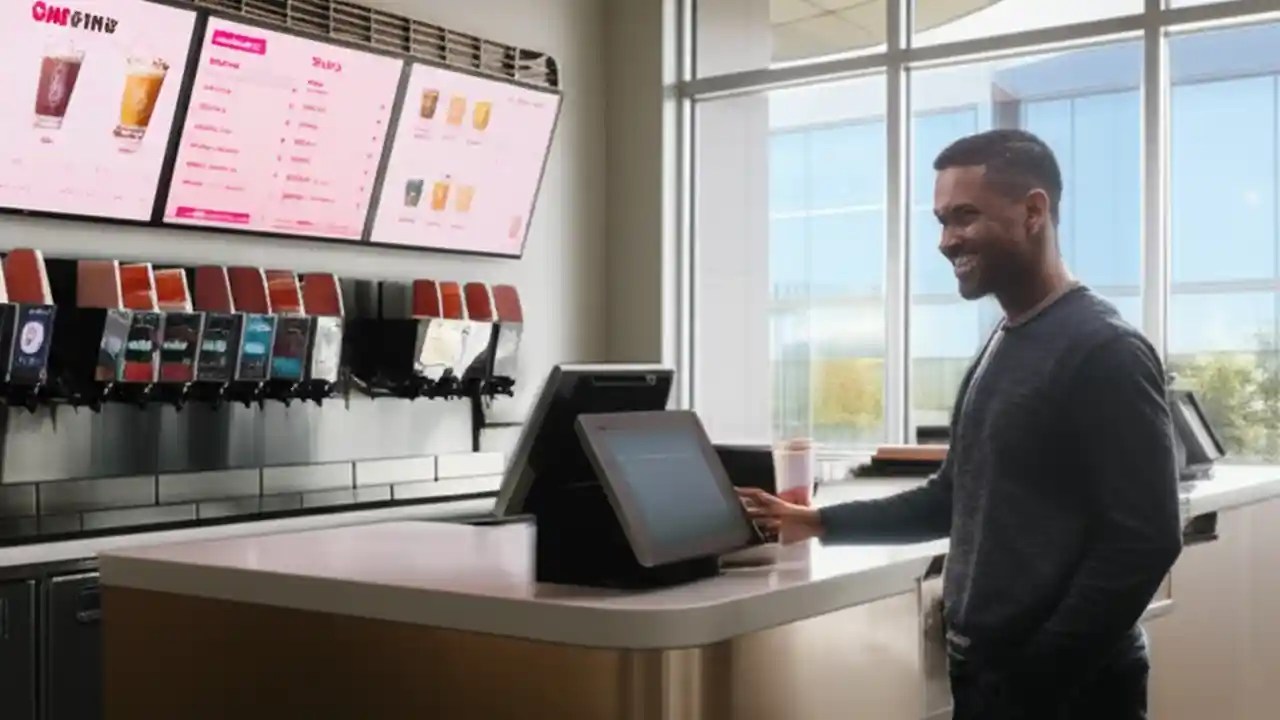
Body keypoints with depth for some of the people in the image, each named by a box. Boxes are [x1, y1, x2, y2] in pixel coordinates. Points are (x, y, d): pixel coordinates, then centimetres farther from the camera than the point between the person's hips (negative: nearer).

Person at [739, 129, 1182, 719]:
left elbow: (1144, 540, -19)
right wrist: (823, 523, 12)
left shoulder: (1104, 351, -15)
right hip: (981, 671, 8)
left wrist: (1042, 673, -18)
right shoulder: (1000, 346, 11)